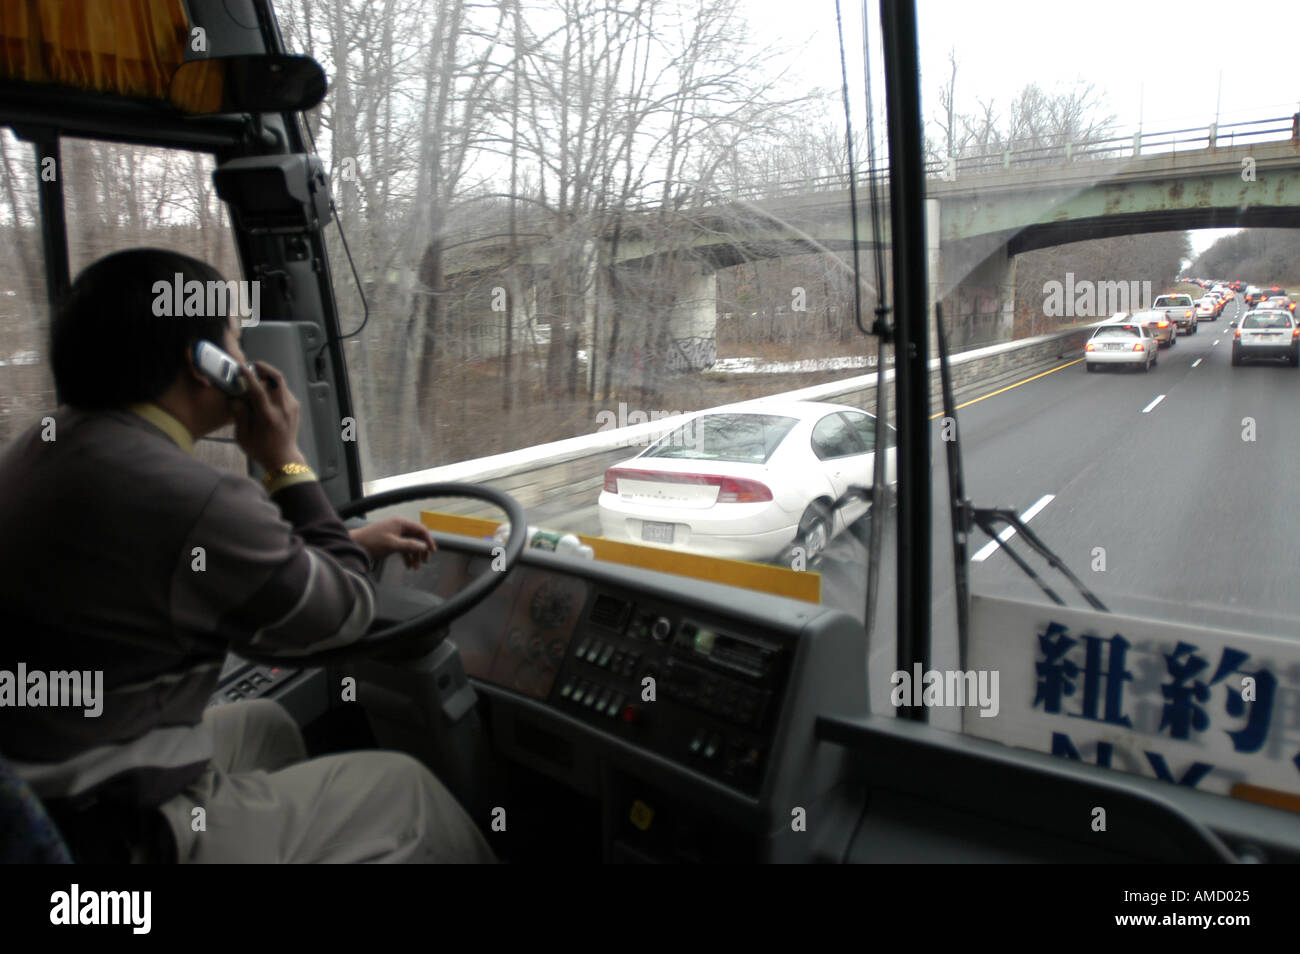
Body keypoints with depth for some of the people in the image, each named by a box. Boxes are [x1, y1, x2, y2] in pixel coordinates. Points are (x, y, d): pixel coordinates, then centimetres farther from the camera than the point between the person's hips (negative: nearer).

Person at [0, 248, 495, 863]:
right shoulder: (189, 499, -28)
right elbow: (344, 612, -11)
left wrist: (352, 542, 16)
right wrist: (286, 462, -6)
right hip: (116, 834, -9)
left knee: (265, 725, 29)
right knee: (401, 787, 6)